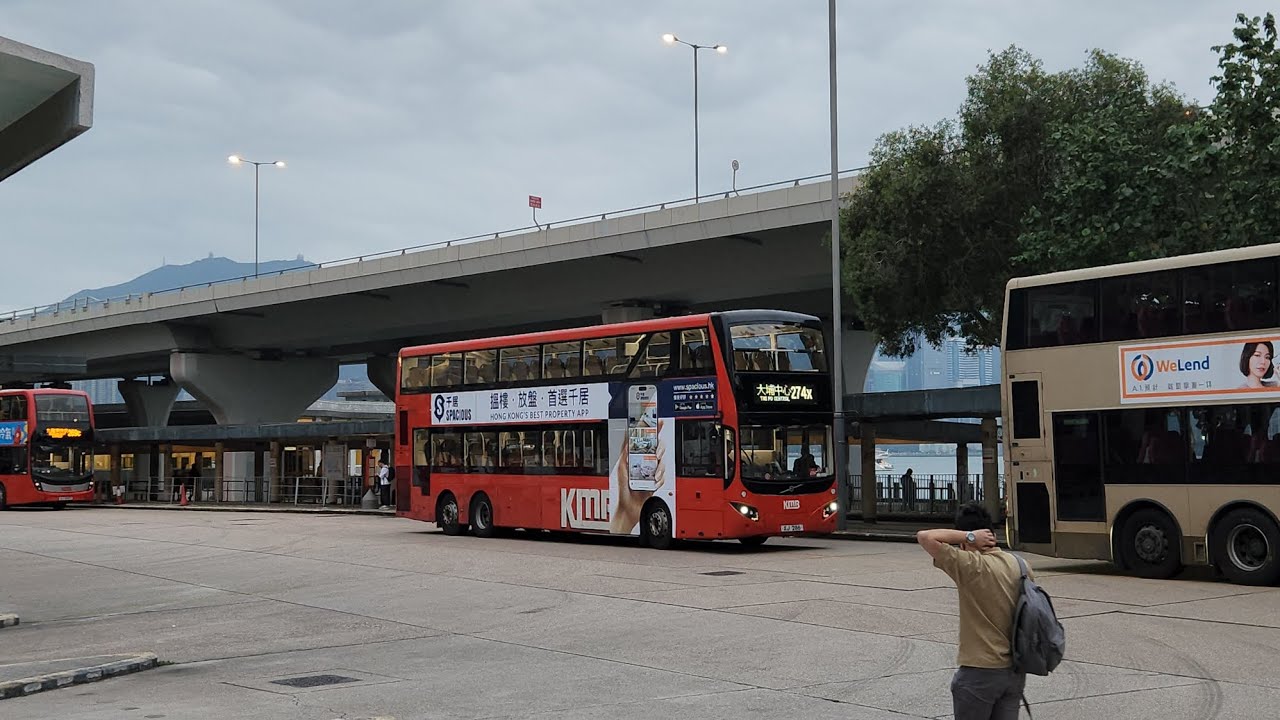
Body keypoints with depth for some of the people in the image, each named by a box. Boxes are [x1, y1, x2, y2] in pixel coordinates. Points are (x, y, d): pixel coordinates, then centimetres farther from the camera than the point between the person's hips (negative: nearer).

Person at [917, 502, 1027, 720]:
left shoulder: (971, 566, -18)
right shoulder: (1020, 565, 3)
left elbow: (924, 537, -23)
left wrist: (969, 537, -16)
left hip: (979, 673, -6)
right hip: (1015, 670, 6)